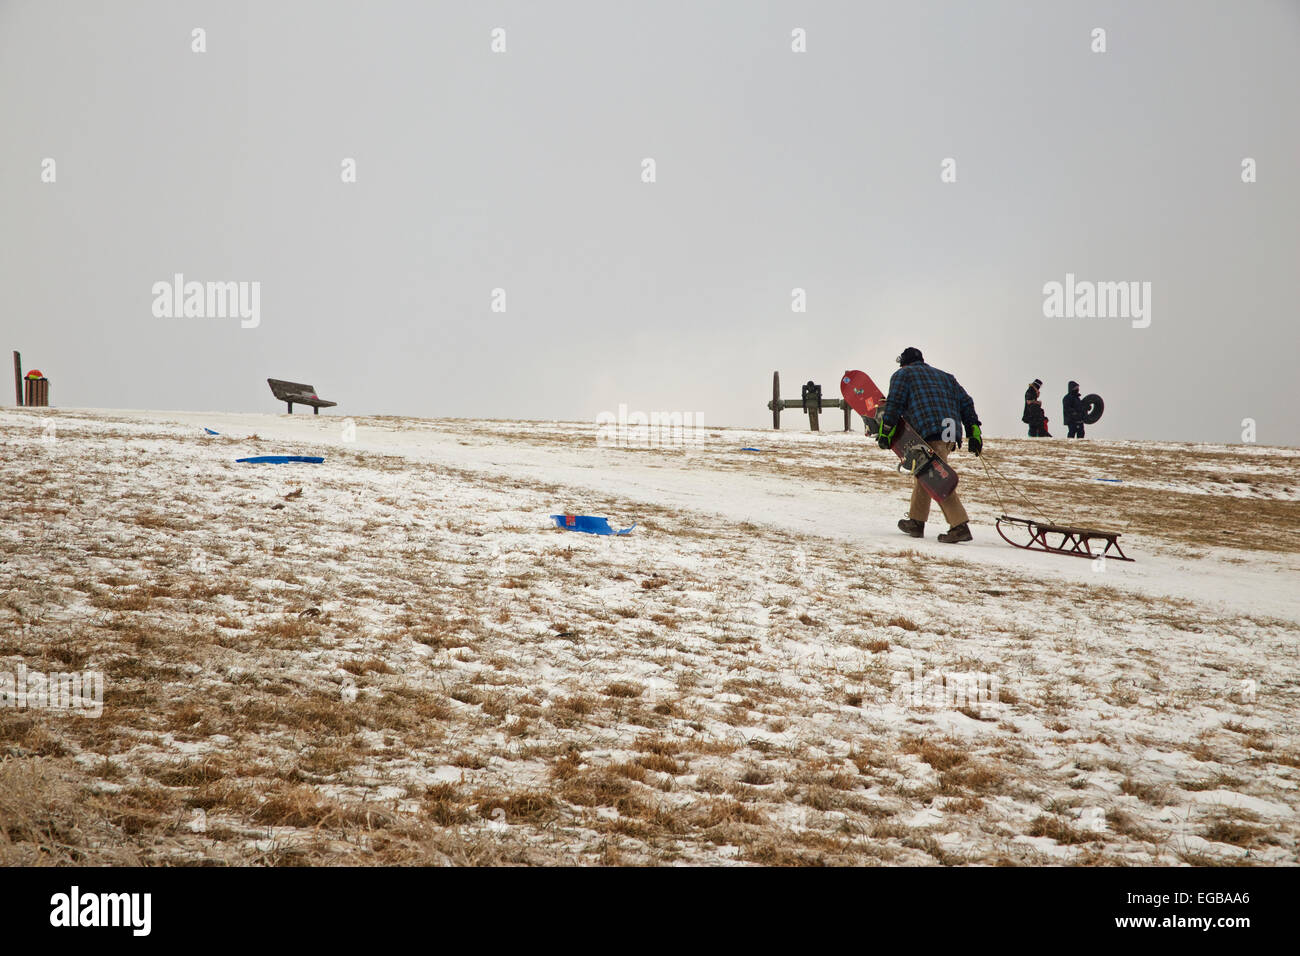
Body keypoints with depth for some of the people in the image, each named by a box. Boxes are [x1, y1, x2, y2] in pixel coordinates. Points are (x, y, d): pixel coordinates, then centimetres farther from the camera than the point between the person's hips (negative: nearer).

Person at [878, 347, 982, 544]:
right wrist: (974, 431, 17)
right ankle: (916, 522, 24)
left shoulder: (902, 374, 17)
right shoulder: (944, 376, 32)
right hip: (951, 434, 7)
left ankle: (960, 526, -22)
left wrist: (885, 431, -1)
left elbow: (894, 404, 1)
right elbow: (965, 402, 22)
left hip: (931, 432, -7)